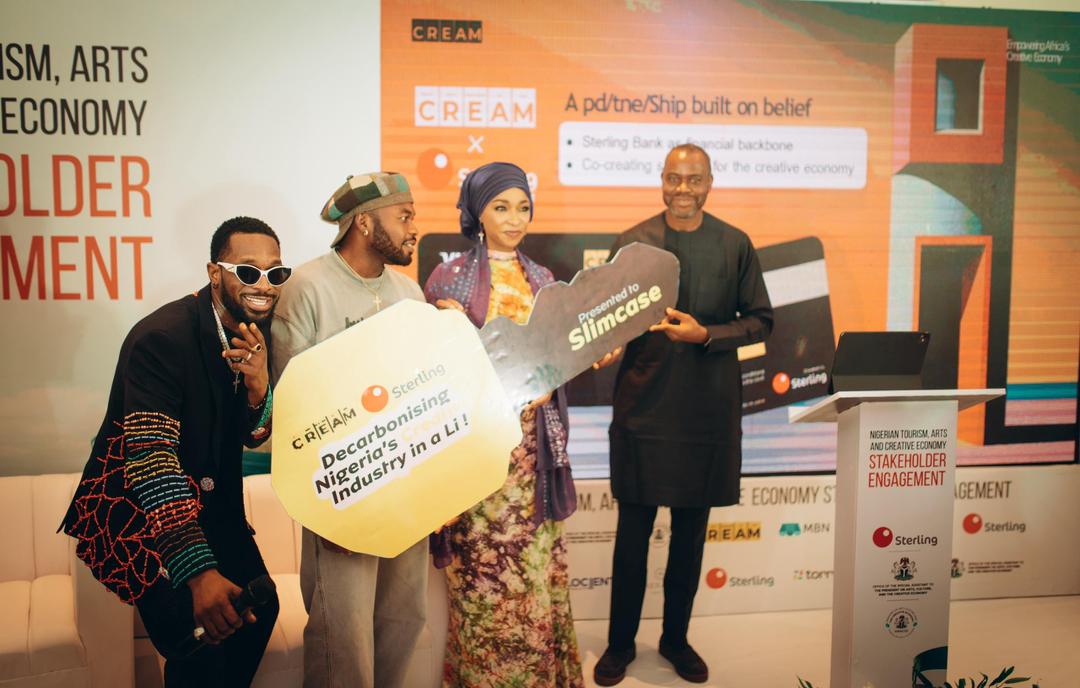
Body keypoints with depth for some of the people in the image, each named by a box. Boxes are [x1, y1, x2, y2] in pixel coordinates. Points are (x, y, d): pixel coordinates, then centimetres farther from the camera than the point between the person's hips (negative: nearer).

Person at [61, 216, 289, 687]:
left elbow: (253, 435, -2)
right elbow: (150, 458, -35)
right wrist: (200, 573, -45)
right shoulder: (161, 336, -27)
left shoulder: (257, 327, -4)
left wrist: (258, 387, -27)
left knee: (260, 610, 10)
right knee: (200, 643, -17)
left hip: (210, 500, 7)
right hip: (133, 503, -7)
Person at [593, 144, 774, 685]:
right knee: (633, 529, 6)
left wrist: (707, 334, -12)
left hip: (709, 408, 1)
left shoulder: (735, 245, 3)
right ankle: (620, 642, 23)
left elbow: (760, 320, 4)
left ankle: (676, 638, 31)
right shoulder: (632, 242, 1)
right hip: (643, 404, -1)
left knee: (691, 531, 13)